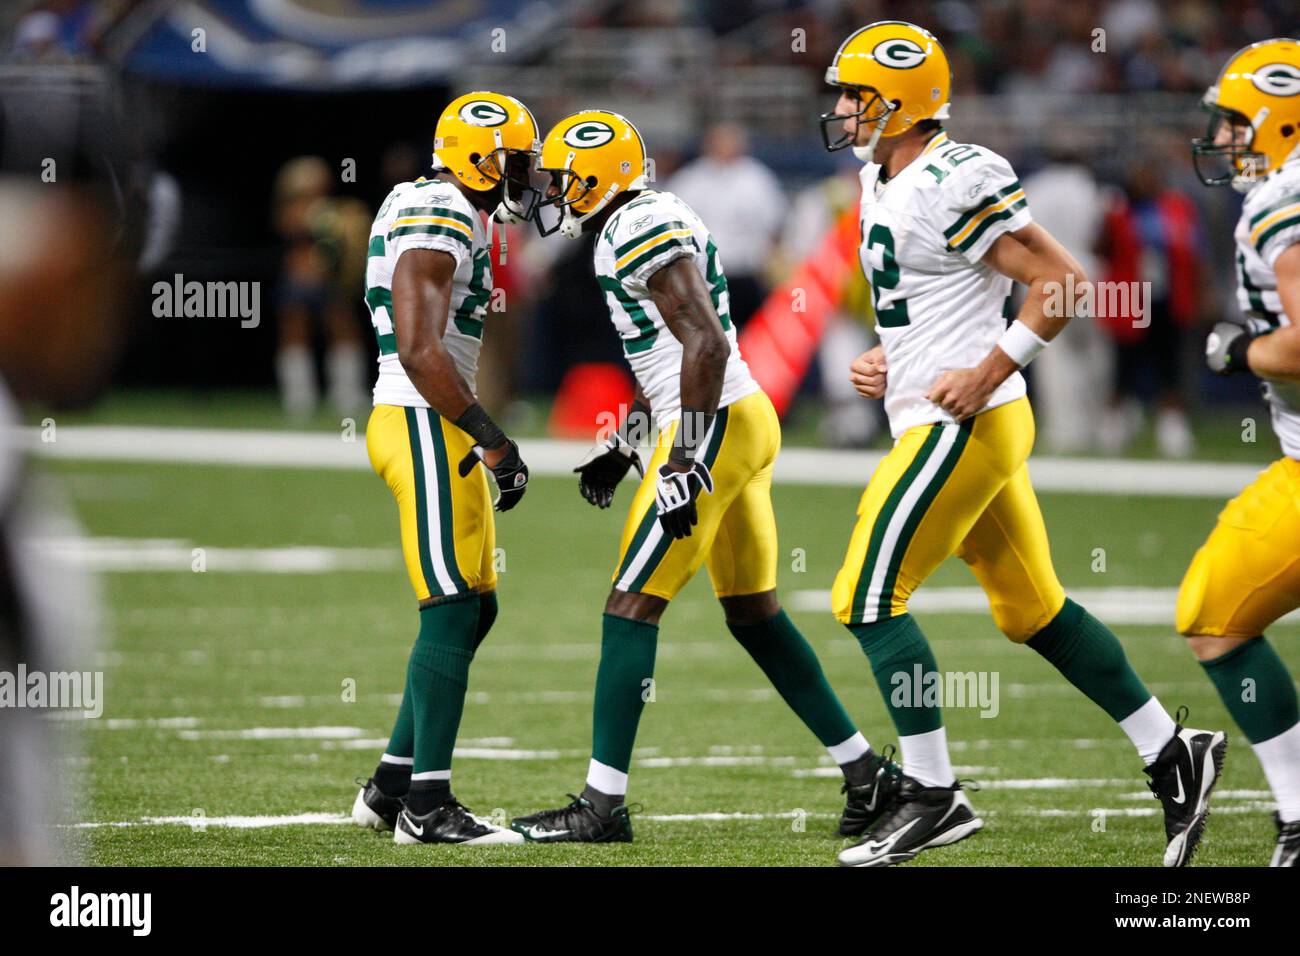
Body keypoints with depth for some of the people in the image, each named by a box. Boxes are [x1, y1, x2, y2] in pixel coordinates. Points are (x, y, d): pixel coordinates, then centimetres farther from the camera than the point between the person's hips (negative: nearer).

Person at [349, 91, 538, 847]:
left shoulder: (459, 220, 17)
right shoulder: (437, 222, -15)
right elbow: (419, 350, -23)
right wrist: (493, 440, -21)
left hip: (437, 425, 10)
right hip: (423, 424, -10)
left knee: (474, 608, 12)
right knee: (453, 612, -9)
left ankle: (391, 787, 16)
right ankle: (427, 805, -7)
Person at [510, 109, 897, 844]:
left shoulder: (640, 230, -14)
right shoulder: (646, 226, 18)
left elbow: (705, 344, -23)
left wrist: (683, 463, -23)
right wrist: (623, 444, 28)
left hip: (716, 427, -10)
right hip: (745, 422, 10)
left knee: (631, 609, -7)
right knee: (755, 614, 15)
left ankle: (604, 804, -7)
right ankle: (869, 774, 19)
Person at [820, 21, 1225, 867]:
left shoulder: (952, 187, -17)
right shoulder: (885, 187, 14)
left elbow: (1062, 282, -18)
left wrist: (990, 373, -20)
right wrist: (890, 364, 13)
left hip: (964, 424, -10)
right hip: (951, 424, 10)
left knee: (870, 598, -8)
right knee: (1031, 608, 13)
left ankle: (933, 796, -3)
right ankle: (1174, 755, 16)